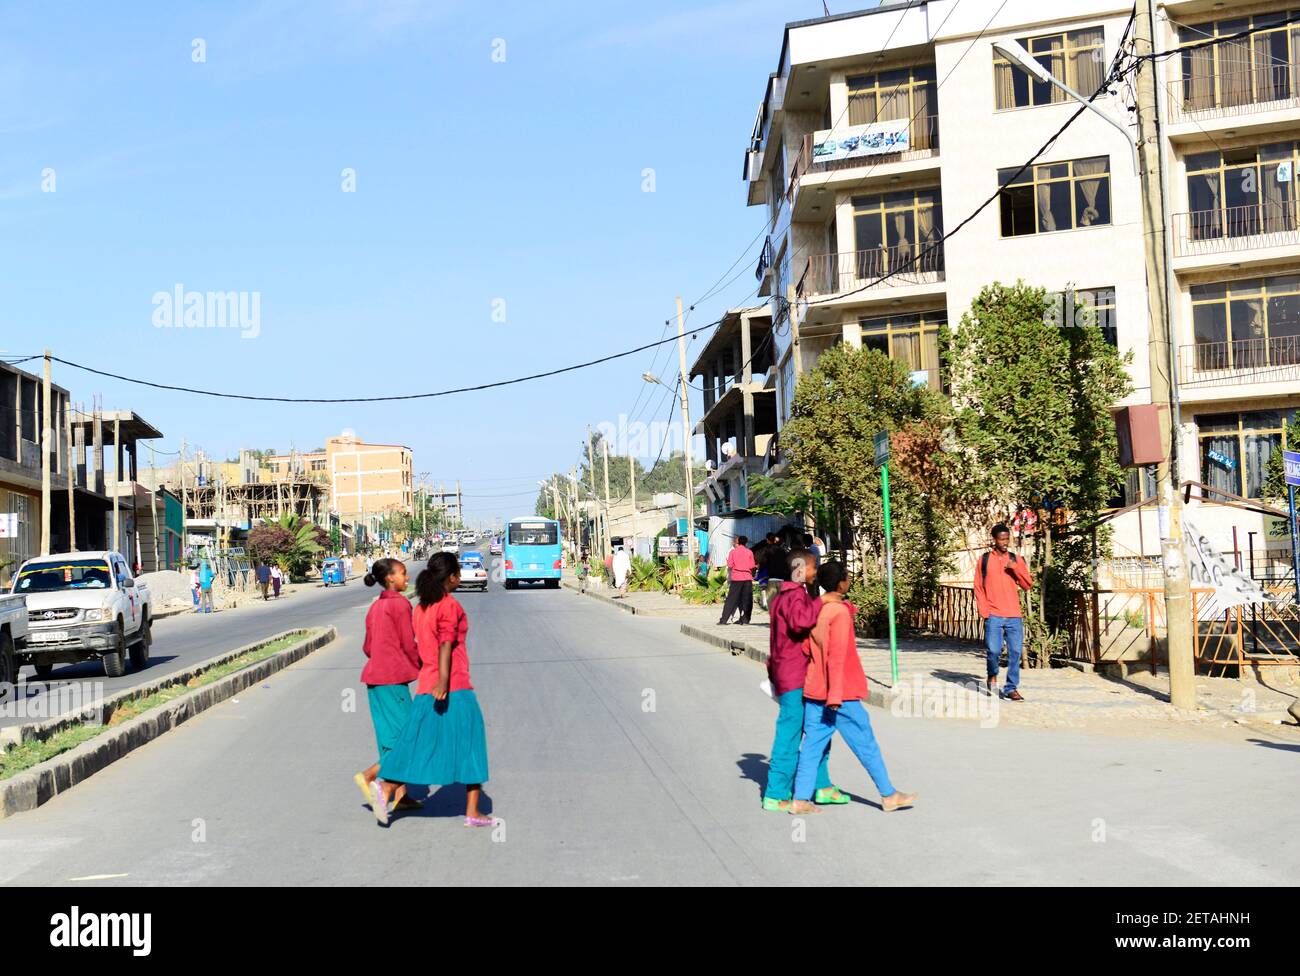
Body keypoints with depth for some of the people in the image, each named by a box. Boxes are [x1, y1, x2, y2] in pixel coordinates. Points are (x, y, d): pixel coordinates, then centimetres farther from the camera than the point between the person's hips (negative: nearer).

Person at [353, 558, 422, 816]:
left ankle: (400, 795, 14)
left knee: (392, 736, 12)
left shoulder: (375, 607, 14)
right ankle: (368, 775, -9)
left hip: (375, 675, 9)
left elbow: (368, 647, 15)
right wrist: (422, 671, 2)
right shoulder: (400, 604, -11)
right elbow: (409, 644, -11)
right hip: (394, 678, -9)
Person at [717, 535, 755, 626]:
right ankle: (745, 619, 1)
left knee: (731, 599, 3)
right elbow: (752, 566, -1)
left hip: (736, 578, 0)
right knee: (747, 600, 6)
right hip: (747, 578, 0)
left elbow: (729, 565, -2)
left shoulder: (733, 552, 2)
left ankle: (724, 619, 1)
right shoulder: (749, 552, 2)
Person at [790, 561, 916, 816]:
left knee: (813, 744, 8)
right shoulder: (840, 612, -16)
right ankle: (889, 795, 15)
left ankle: (801, 799, 5)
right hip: (841, 693, -7)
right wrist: (835, 695, -20)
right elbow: (837, 657, -20)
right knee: (865, 743, 5)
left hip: (813, 691, 7)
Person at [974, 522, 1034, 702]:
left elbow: (1027, 585, 9)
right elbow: (978, 587, 7)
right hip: (993, 615, -2)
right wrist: (984, 611, -4)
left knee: (1015, 652, -2)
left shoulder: (1016, 559, 11)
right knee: (994, 650, -11)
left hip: (1014, 615, 2)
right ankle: (992, 676, 17)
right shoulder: (985, 559, 7)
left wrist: (1016, 568, -7)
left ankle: (1011, 689, 6)